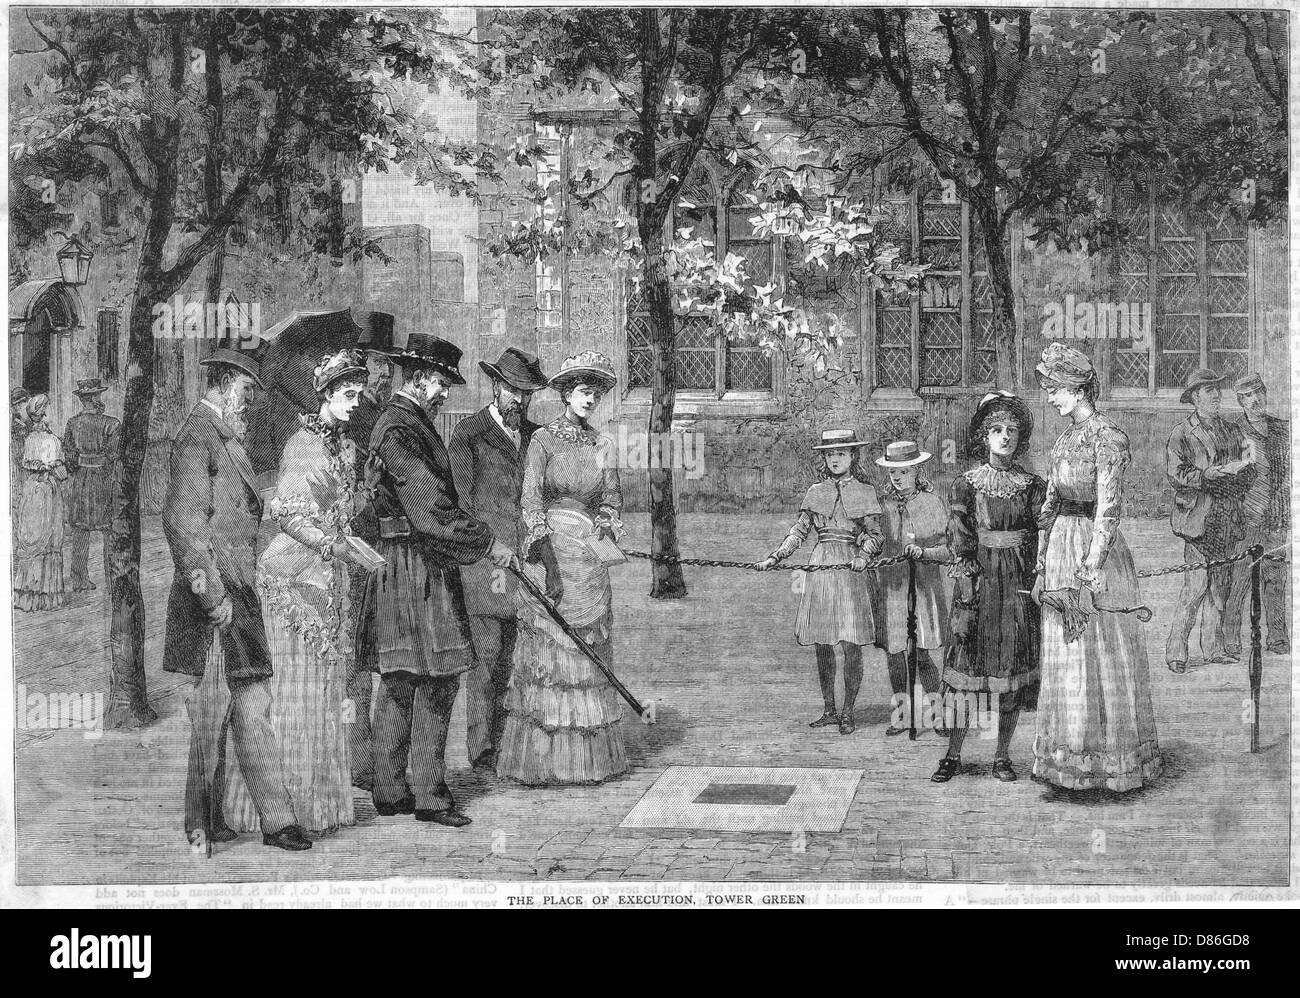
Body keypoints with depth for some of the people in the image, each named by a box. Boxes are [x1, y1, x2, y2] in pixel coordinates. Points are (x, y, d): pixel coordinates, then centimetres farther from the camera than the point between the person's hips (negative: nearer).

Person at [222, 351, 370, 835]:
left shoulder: (346, 448, 15)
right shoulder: (302, 444, -8)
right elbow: (284, 510, -14)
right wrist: (331, 546, -18)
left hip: (330, 577, 8)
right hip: (294, 573, -8)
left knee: (324, 687, 8)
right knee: (293, 687, -6)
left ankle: (317, 800, 14)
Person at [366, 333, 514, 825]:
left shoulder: (408, 424, 19)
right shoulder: (400, 431, -15)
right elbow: (429, 508, -22)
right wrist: (486, 543, -18)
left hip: (419, 564, 11)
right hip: (416, 563, -11)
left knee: (399, 680, 12)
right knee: (437, 676, -7)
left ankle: (391, 791, 17)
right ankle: (429, 794, -3)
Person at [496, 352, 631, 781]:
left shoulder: (599, 444, 11)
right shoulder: (543, 440, -3)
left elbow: (612, 499, 15)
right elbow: (531, 503, -9)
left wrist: (606, 531, -4)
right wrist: (549, 562, -17)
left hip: (589, 560, 4)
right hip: (548, 553, -4)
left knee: (588, 657, 6)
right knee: (545, 657, -2)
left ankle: (588, 757, 12)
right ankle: (538, 759, 3)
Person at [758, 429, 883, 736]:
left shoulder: (865, 492, 5)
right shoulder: (815, 492, 12)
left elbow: (874, 534, 1)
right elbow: (799, 531, 15)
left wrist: (864, 555, -18)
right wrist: (775, 557, 4)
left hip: (850, 569, -3)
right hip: (819, 569, 3)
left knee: (851, 645, -6)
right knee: (822, 645, 5)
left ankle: (847, 713, 4)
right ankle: (829, 709, 16)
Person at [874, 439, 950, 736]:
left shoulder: (934, 503, 2)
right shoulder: (882, 504, 6)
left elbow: (948, 549, 1)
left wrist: (922, 551, -15)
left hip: (924, 584, -2)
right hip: (889, 586, 2)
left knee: (922, 654, -5)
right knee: (894, 653, 3)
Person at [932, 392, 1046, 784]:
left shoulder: (1032, 485, 6)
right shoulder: (966, 485, 1)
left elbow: (1039, 539, 5)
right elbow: (960, 544, -4)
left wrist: (1034, 585, -5)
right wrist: (966, 599, -11)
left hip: (1019, 585, 2)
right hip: (977, 580, -2)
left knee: (1012, 667, 4)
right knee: (966, 664, -1)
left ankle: (1002, 755, 14)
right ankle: (953, 755, 9)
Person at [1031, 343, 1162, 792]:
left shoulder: (1109, 438, -12)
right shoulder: (1065, 439, 12)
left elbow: (1107, 511, -16)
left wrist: (1089, 571, -20)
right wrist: (1042, 564, 12)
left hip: (1098, 551, -8)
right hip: (1061, 548, 8)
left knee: (1105, 656, -1)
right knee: (1062, 658, 11)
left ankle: (1114, 761, 9)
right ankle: (1071, 756, 20)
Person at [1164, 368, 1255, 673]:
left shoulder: (1233, 431, 18)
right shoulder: (1182, 434, 0)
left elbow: (1249, 473, 13)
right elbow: (1176, 473, -10)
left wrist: (1237, 472, -9)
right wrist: (1208, 474, -21)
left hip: (1228, 517, 6)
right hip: (1198, 516, -6)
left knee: (1221, 585, 7)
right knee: (1196, 583, -12)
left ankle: (1214, 647, 15)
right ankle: (1176, 651, -7)